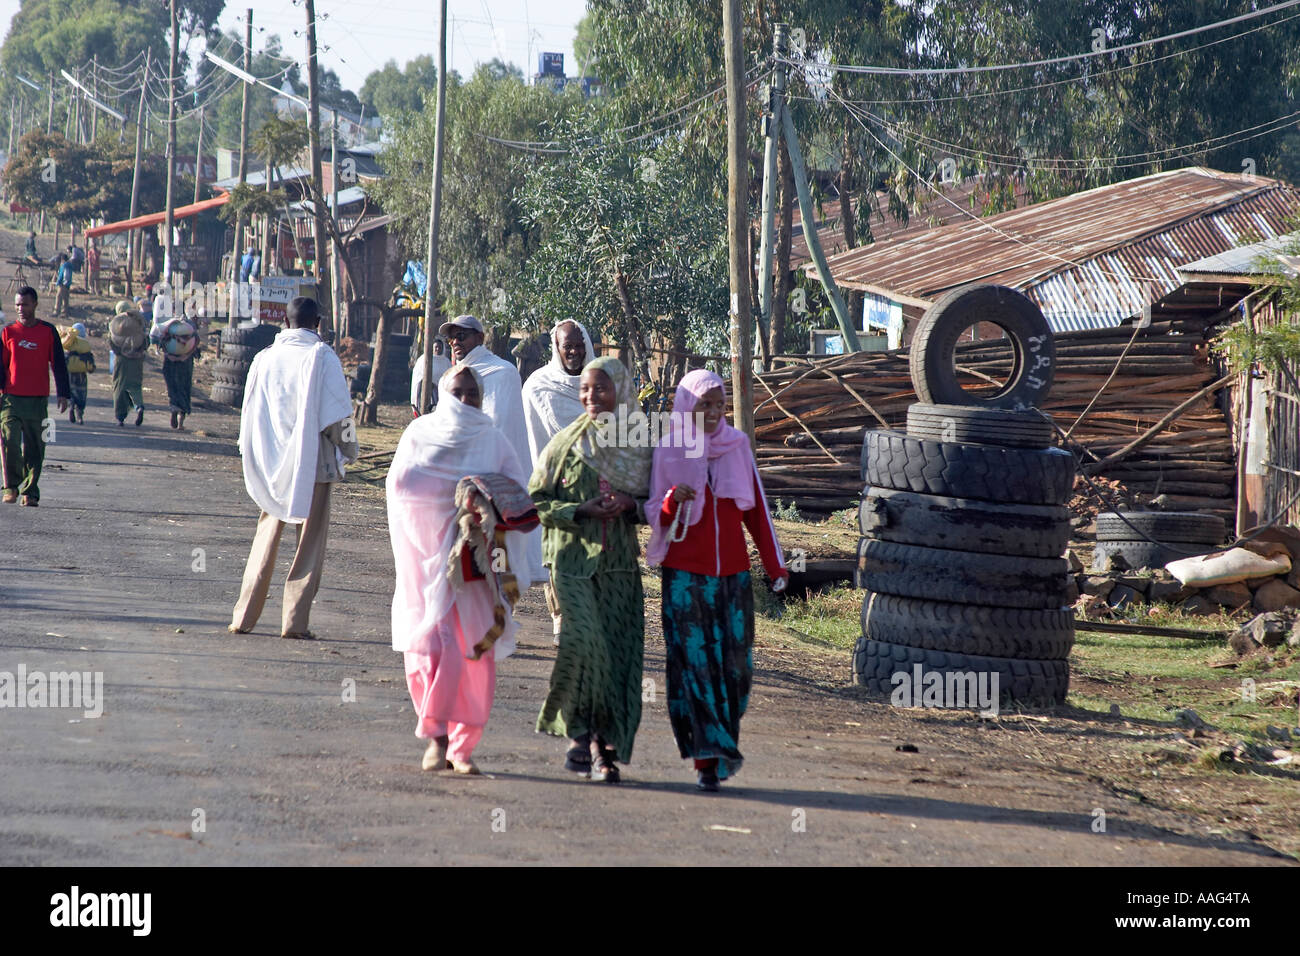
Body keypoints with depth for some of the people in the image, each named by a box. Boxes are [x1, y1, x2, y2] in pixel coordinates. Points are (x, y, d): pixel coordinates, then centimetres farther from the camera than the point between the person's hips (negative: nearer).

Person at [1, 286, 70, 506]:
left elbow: (58, 364, 7)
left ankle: (30, 491, 9)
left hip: (38, 400, 0)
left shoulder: (48, 331, 6)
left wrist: (63, 394, 1)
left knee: (34, 449, 2)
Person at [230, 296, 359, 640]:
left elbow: (249, 412, 10)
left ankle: (244, 616, 9)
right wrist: (348, 451, 5)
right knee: (310, 543, 3)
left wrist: (254, 457, 20)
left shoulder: (265, 357, 6)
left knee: (266, 537, 12)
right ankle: (295, 620, -1)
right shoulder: (322, 357, -7)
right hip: (313, 464, -4)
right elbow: (338, 413, -9)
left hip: (271, 466, 4)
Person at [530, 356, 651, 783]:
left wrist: (631, 504, -7)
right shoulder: (566, 442, 3)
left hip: (620, 563, 2)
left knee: (617, 655, -3)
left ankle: (604, 747, 7)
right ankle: (581, 734, -5)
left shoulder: (641, 445, 8)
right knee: (583, 642, -20)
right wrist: (582, 510, -12)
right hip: (572, 557, -2)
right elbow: (536, 500, 2)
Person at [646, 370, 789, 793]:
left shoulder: (737, 445, 7)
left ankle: (724, 742, 17)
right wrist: (672, 500, -19)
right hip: (685, 573, -2)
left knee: (735, 663, -1)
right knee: (695, 665, -7)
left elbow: (756, 509, 12)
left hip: (732, 571, 3)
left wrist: (774, 563, 11)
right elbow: (655, 516, 3)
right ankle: (708, 757, -6)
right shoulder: (668, 452, 0)